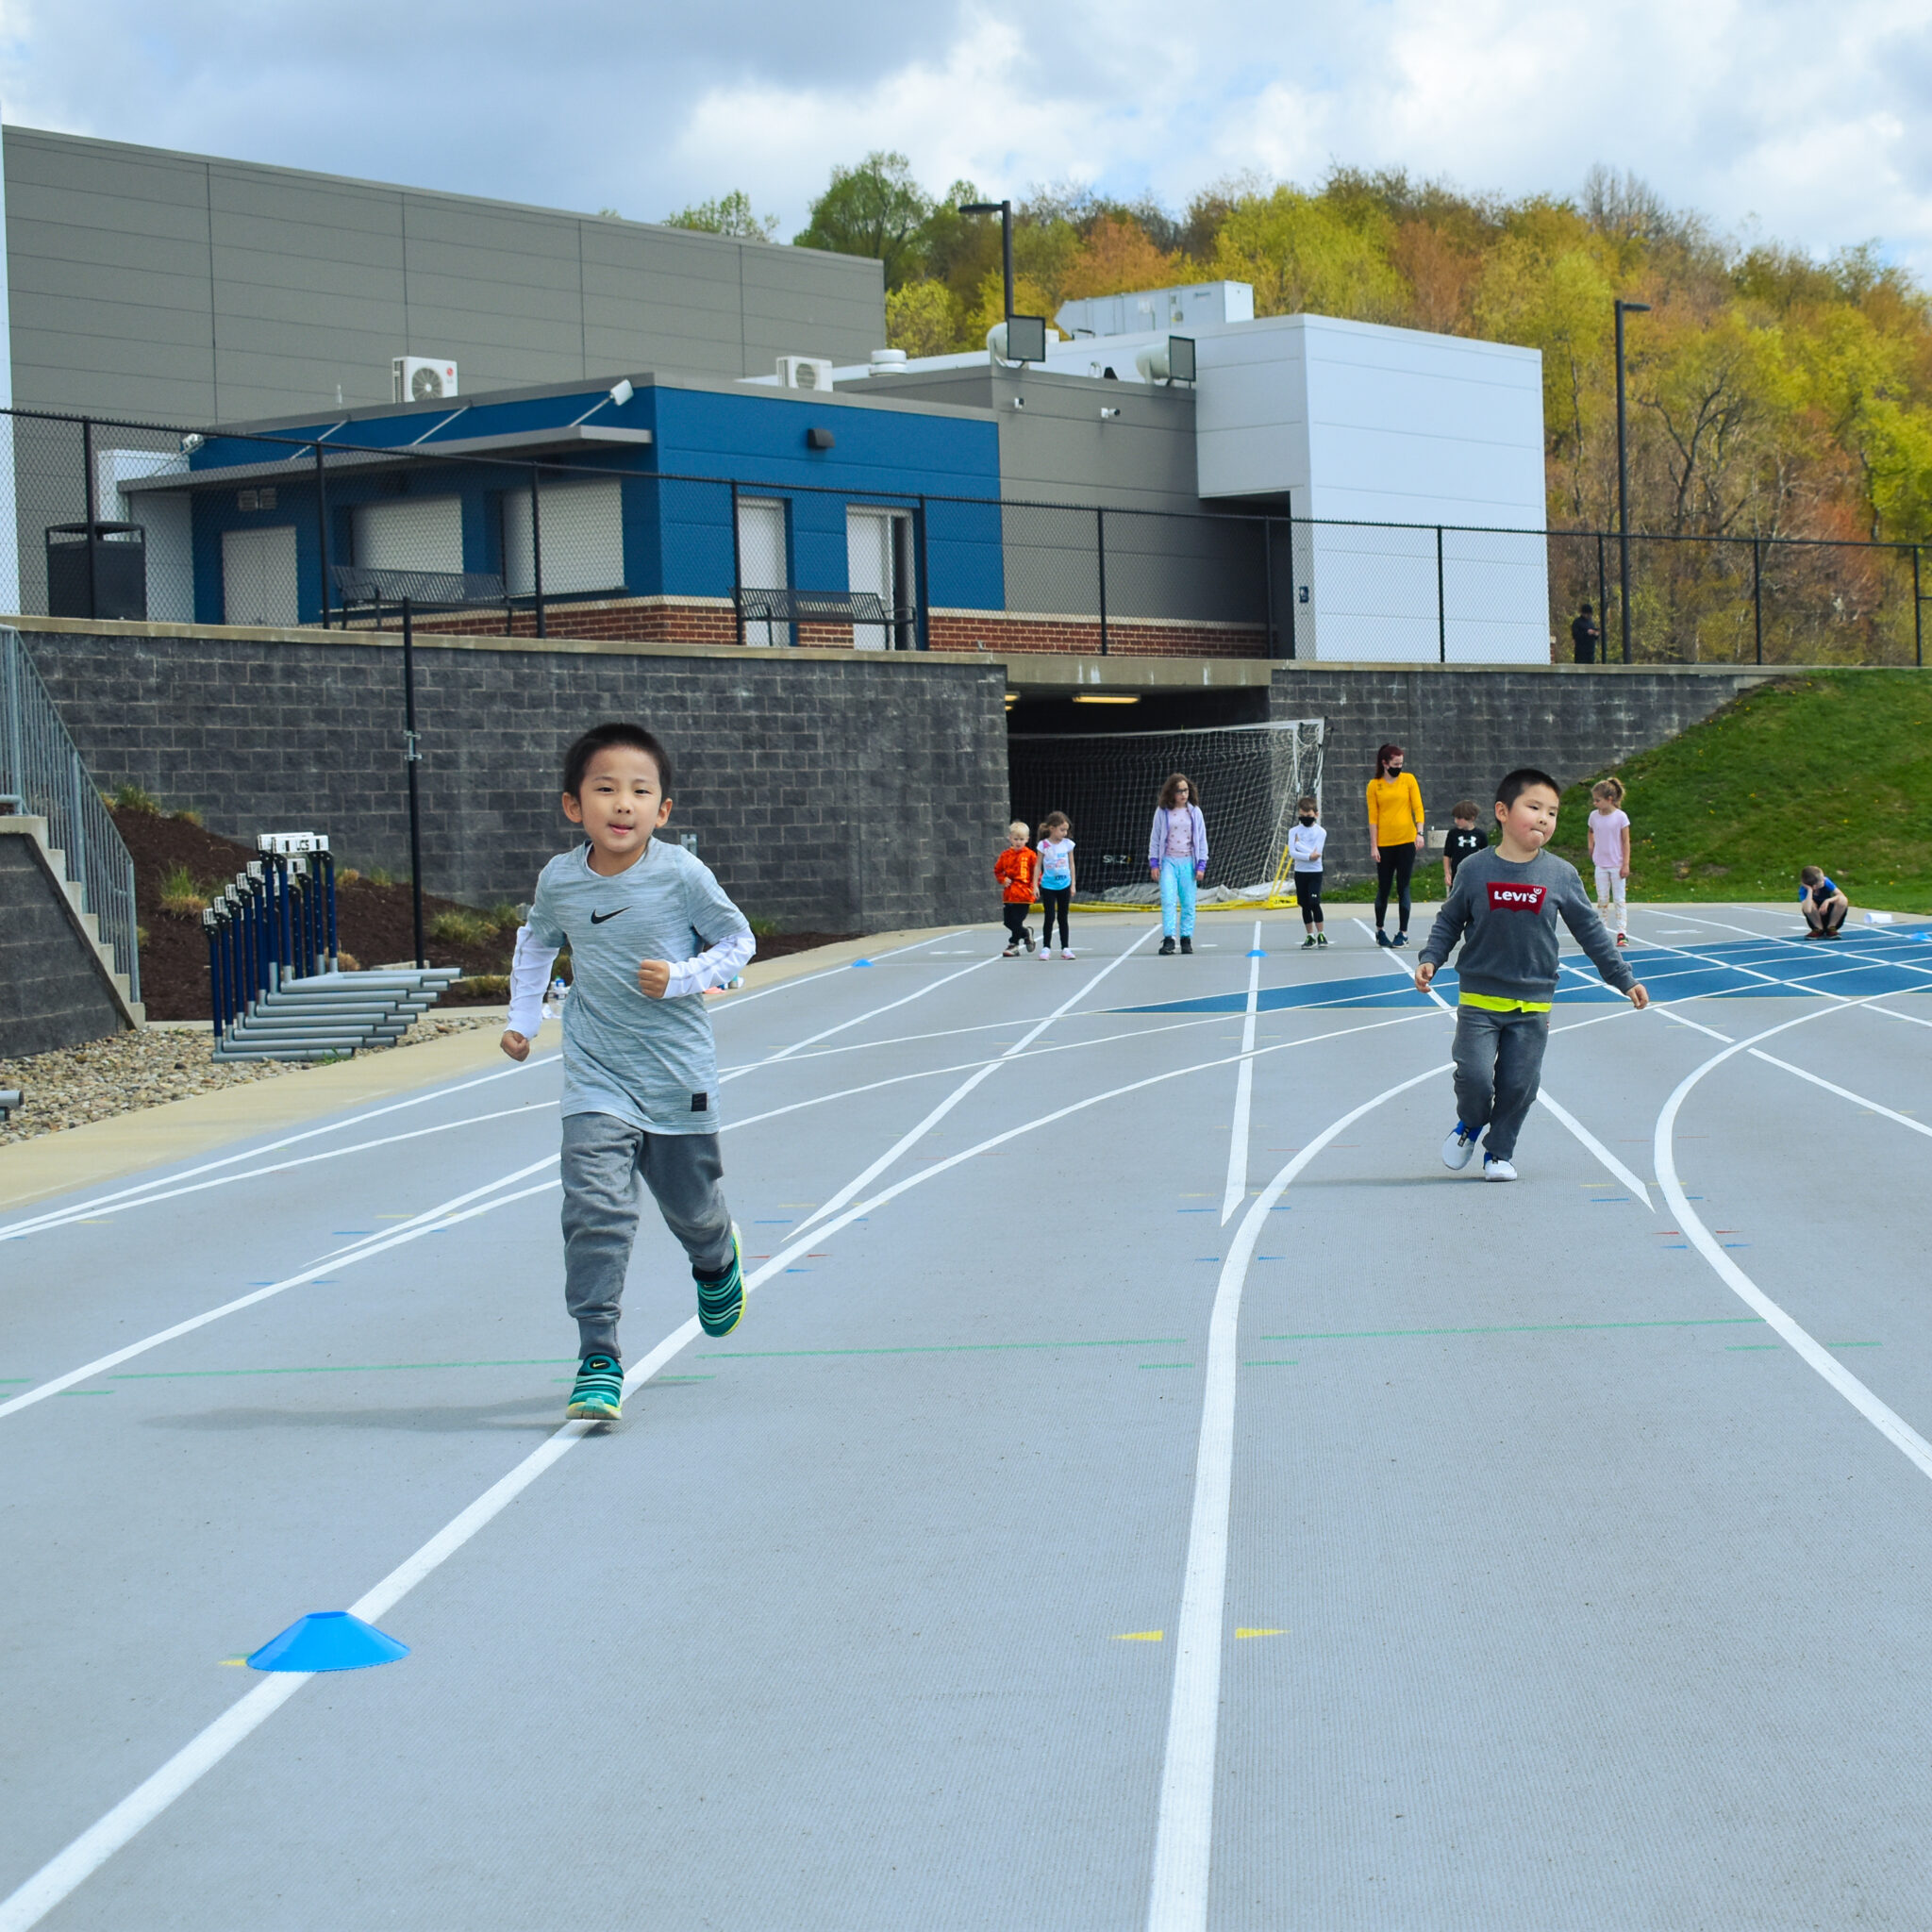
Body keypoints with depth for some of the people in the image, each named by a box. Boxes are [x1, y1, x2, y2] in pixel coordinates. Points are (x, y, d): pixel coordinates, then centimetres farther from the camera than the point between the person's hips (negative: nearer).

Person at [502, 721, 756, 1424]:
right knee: (596, 1208, -15)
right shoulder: (558, 880, -4)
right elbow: (537, 942, 18)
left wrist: (682, 978, -17)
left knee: (692, 1208, 15)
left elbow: (739, 941, -1)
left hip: (678, 1076, -1)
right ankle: (598, 1355, -13)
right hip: (597, 1080, 1)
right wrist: (523, 1017, 14)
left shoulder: (681, 875, -13)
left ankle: (716, 1260, 52)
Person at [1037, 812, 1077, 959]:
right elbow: (1038, 865, -1)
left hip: (1064, 885, 3)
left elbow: (1071, 864, 8)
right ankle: (1046, 948, 4)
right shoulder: (1044, 845, -7)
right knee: (1049, 917, -4)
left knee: (1063, 918, 8)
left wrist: (1073, 885, 7)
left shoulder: (1068, 844, 1)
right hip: (1048, 886, -3)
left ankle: (1065, 948, 12)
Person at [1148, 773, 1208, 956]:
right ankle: (1169, 939, -17)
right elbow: (1155, 838, 7)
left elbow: (1202, 839, 10)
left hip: (1188, 862, 1)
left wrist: (1201, 865, 3)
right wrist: (1153, 863, 1)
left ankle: (1186, 939, 8)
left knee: (1188, 903, 1)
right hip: (1168, 862, -1)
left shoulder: (1194, 812, 7)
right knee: (1168, 900, -13)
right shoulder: (1162, 812, 4)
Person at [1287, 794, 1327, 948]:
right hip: (1300, 872, 3)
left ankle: (1320, 934, -1)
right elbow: (1292, 853, -10)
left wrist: (1299, 844, -10)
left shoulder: (1320, 832, -4)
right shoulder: (1294, 831, 3)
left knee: (1314, 902, -12)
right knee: (1305, 905, 7)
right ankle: (1309, 935, 15)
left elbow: (1316, 852, -16)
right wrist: (1309, 856, -21)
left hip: (1315, 872, -3)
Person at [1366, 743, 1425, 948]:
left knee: (1403, 887, 0)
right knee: (1383, 888, 5)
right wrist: (1373, 846, -2)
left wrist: (1419, 833, -10)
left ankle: (1403, 932, 5)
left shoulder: (1408, 779, 4)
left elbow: (1418, 807, 3)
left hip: (1406, 842, 0)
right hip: (1384, 843, 0)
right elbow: (1373, 817, 3)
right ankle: (1379, 929, 22)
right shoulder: (1374, 785, 3)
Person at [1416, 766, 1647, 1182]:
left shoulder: (1561, 875, -1)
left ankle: (1499, 1152, 22)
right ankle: (1469, 1125, 22)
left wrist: (1624, 979, 7)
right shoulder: (1474, 870, -4)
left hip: (1532, 1004, 1)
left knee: (1519, 1084, 1)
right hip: (1478, 998, -1)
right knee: (1474, 1075, -10)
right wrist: (1429, 960, -7)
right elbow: (1449, 922, 8)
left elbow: (1591, 932, 7)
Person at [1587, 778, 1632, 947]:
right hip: (1601, 865, 4)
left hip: (1616, 865, -4)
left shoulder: (1621, 817, -10)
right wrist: (1591, 846, 6)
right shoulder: (1594, 816, 2)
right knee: (1602, 900, 6)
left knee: (1618, 900, -1)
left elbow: (1626, 841, -6)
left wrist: (1626, 864, -9)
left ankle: (1622, 933, 1)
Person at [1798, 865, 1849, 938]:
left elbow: (1841, 895, -16)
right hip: (1816, 921, -2)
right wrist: (1810, 890, -37)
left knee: (1843, 900, -26)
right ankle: (1819, 930, -10)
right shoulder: (1803, 890, -23)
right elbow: (1807, 910, -40)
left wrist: (1828, 901, -32)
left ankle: (1831, 929, -8)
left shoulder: (1826, 882, -15)